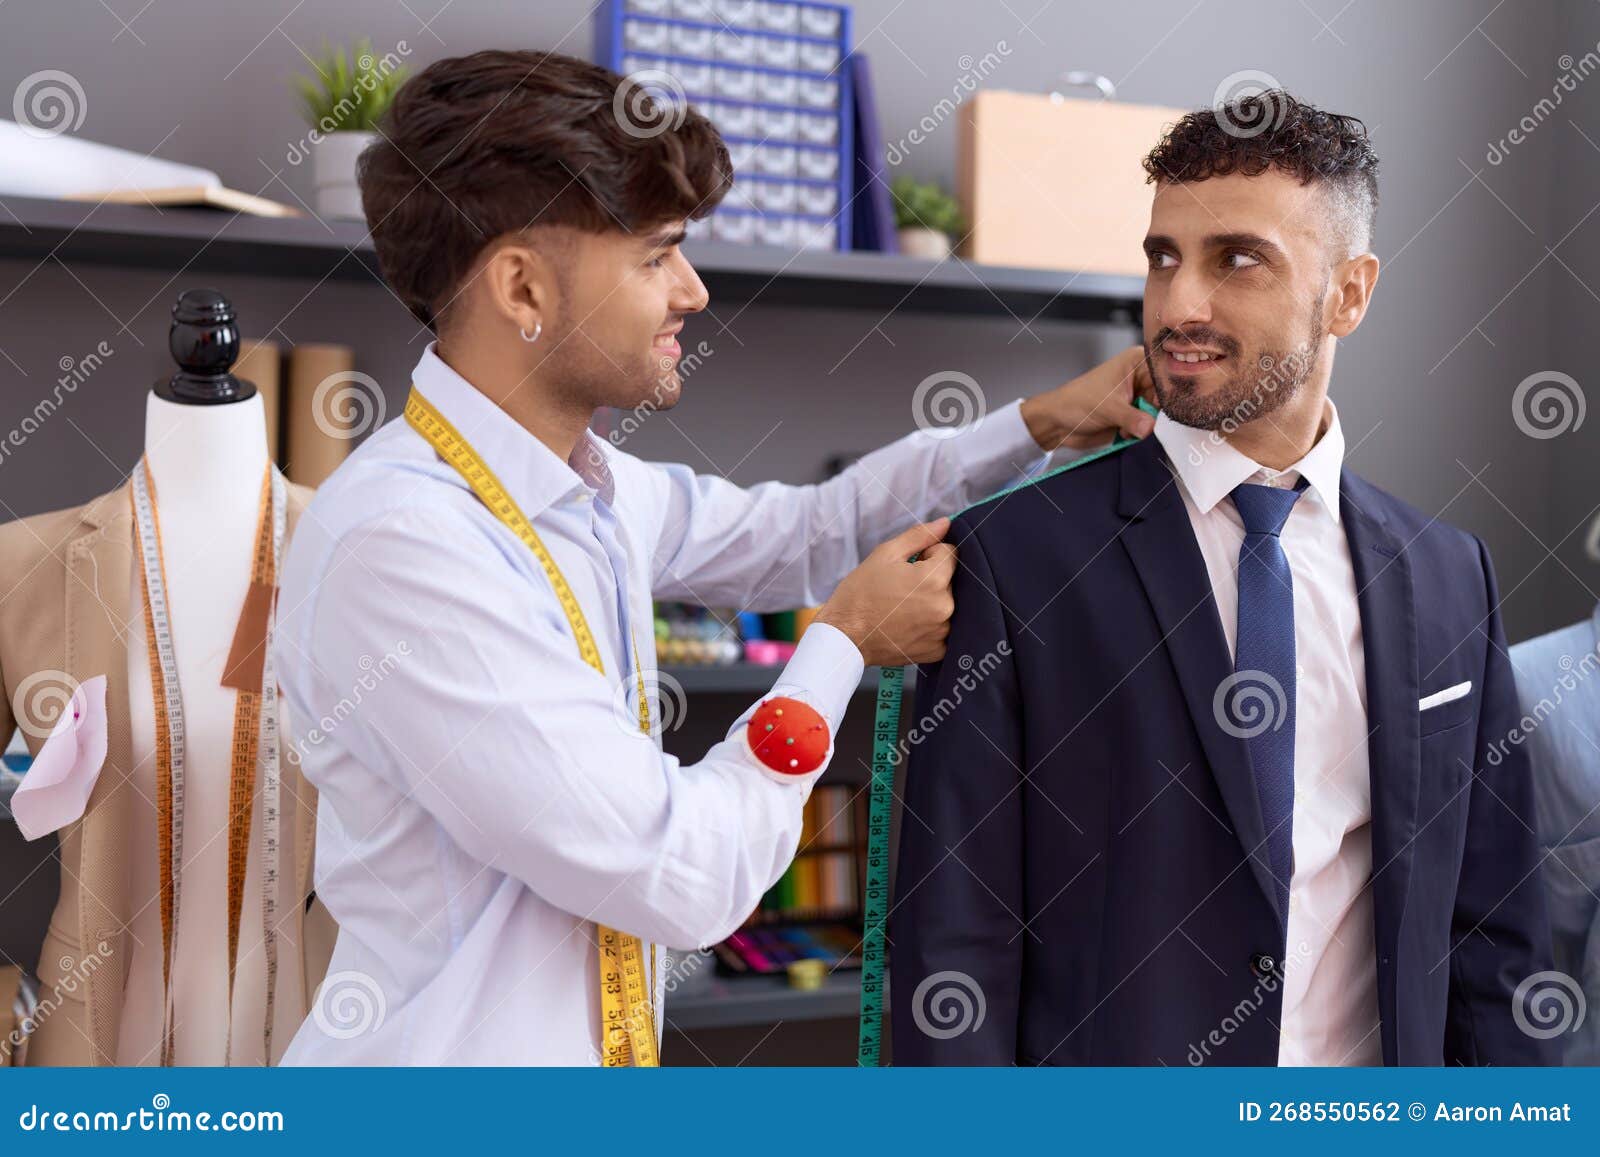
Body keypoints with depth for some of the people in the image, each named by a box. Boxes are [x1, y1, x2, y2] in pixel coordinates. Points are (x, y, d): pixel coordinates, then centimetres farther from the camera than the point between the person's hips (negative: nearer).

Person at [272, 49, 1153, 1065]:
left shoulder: (587, 485, 2)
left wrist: (1035, 427, 12)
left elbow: (796, 533, 21)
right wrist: (842, 645, -10)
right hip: (445, 1054, -8)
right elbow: (685, 881, -24)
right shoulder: (403, 545, -25)